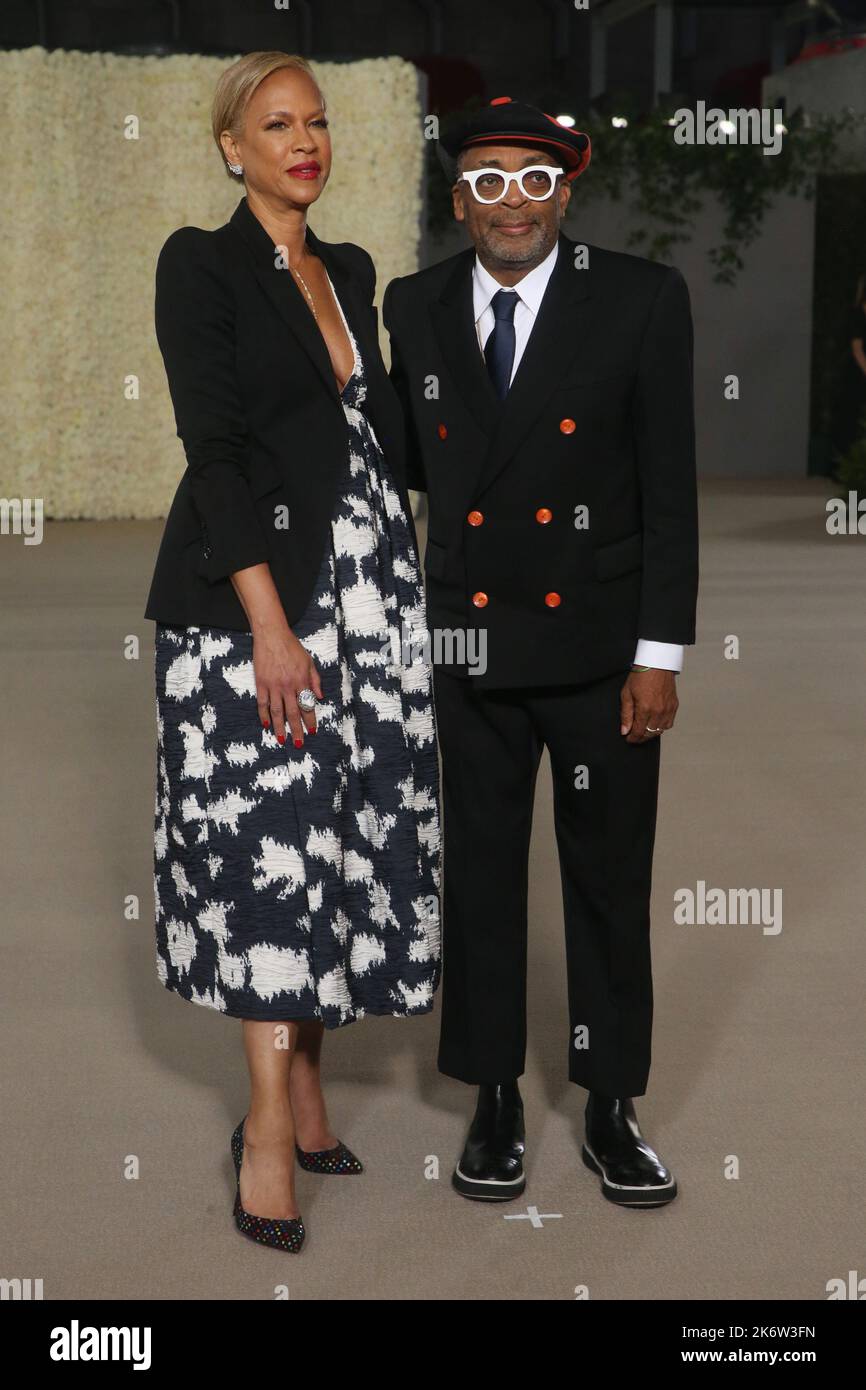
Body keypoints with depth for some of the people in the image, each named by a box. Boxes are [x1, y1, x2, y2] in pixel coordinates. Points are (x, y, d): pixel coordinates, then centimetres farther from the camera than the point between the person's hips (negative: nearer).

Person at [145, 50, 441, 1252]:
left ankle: (304, 1079, 18)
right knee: (270, 837, -5)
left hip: (369, 585, 6)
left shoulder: (352, 271, 16)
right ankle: (272, 1124, 3)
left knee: (348, 834, 6)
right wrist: (272, 624, -20)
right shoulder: (201, 264, -4)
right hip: (253, 586, -6)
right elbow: (212, 446, -13)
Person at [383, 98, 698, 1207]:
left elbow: (670, 489, -6)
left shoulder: (642, 300, -5)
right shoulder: (415, 307, 4)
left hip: (600, 648, -2)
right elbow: (412, 461, 9)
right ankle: (495, 1103, 26)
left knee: (609, 879, 8)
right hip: (470, 650, 2)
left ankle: (611, 1111, 24)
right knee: (480, 874, 10)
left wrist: (660, 654, -9)